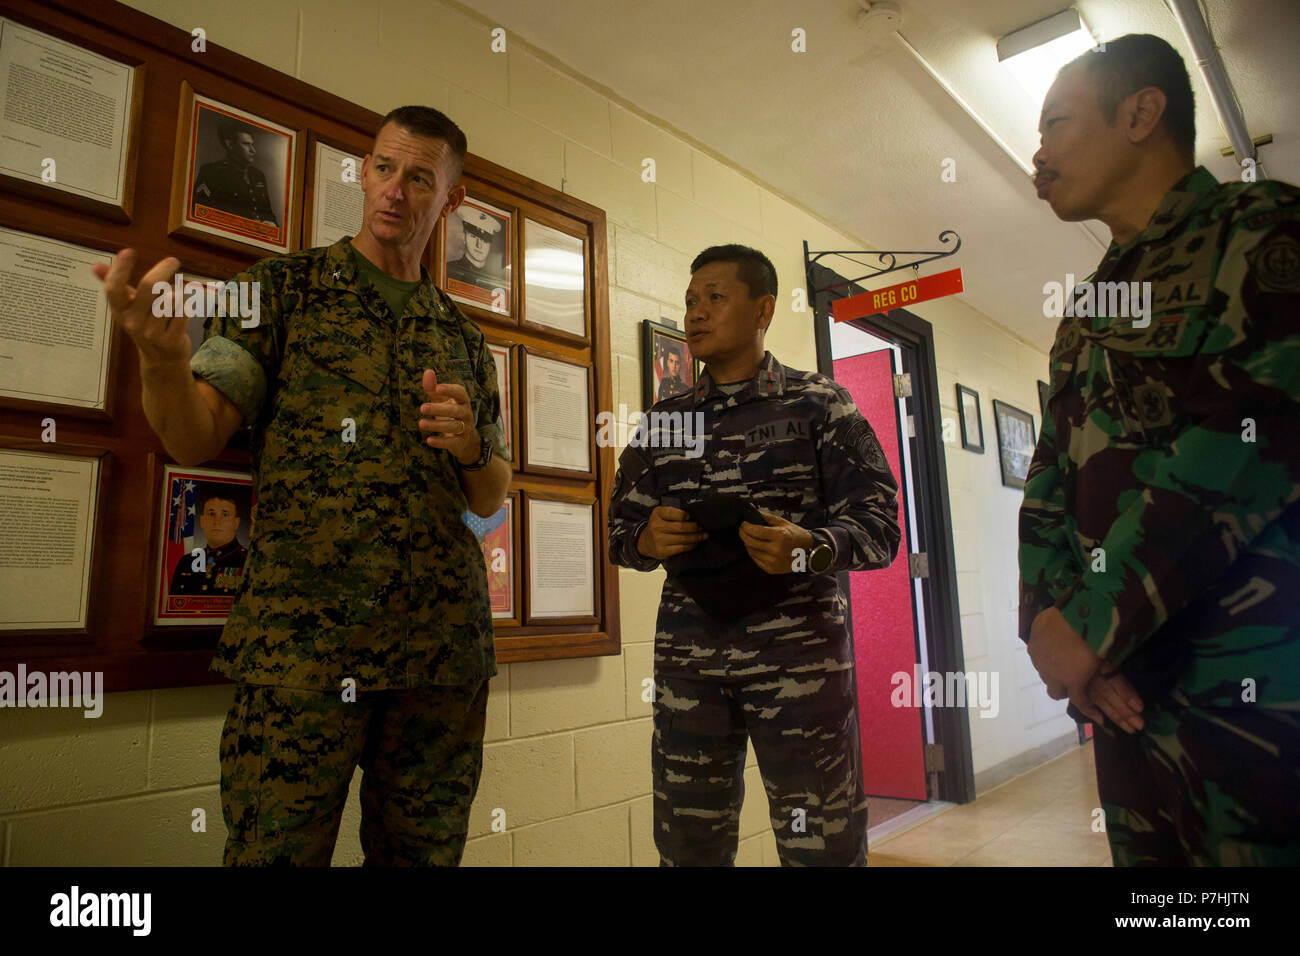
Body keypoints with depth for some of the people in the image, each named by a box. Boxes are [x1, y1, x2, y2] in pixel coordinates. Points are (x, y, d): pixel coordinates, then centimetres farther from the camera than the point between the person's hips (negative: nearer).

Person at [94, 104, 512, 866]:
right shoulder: (285, 289, 8)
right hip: (303, 636, -3)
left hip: (443, 648, 4)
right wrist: (162, 356, -23)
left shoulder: (464, 338, 16)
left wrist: (473, 447, -3)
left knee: (423, 851, 12)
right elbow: (196, 439, -2)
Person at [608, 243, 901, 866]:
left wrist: (810, 549, -20)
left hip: (798, 641, -3)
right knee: (687, 845, 10)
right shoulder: (663, 420, 15)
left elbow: (880, 523, -1)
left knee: (824, 846, 1)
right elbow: (620, 530, 15)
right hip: (687, 652, 3)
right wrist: (647, 540, -7)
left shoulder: (818, 404, 5)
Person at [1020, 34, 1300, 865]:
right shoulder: (1084, 315, 17)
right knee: (1145, 850, 15)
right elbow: (1048, 487, 10)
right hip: (1126, 688, 7)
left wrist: (1092, 625, -16)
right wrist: (1053, 622, -6)